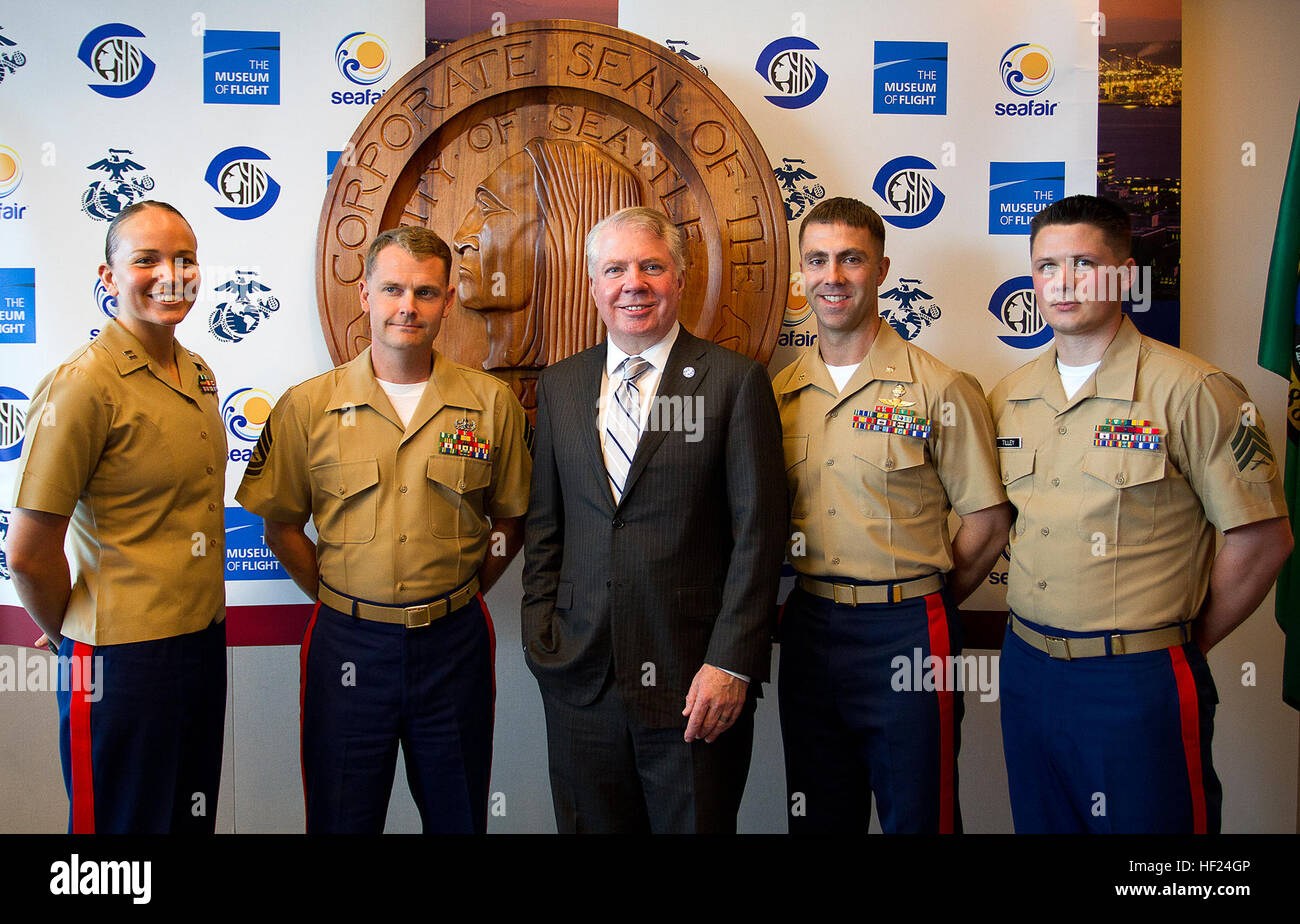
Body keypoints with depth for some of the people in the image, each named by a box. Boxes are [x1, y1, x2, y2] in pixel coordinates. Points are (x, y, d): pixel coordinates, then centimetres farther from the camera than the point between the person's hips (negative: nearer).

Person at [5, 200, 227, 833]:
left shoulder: (199, 375, 8)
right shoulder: (83, 385, -17)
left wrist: (205, 619, 15)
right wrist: (74, 636, -3)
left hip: (205, 643, 7)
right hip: (123, 660, -7)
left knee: (193, 817, 20)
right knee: (125, 821, 11)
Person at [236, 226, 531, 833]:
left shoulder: (491, 403, -1)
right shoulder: (307, 406, -2)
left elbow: (510, 518, 8)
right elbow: (279, 525, 6)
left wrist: (459, 596, 4)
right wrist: (336, 598, 1)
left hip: (453, 642, 1)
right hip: (348, 643, 0)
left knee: (458, 818, 15)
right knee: (342, 820, 13)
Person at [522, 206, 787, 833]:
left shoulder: (736, 381, -4)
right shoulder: (559, 386, 9)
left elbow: (758, 534, -7)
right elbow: (543, 524, 12)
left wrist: (731, 664, -12)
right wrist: (541, 638, 5)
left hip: (694, 684, -3)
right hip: (580, 683, 4)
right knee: (589, 823, 14)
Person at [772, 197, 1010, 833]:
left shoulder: (939, 389, -7)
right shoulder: (779, 393, 6)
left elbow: (987, 522, -3)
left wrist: (916, 606, 1)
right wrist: (816, 608, 4)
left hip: (906, 632, -4)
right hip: (806, 631, 4)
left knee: (917, 817, 9)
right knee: (817, 817, 16)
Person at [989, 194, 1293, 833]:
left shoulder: (1192, 391, -11)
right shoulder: (1009, 397, 6)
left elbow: (1262, 539, -9)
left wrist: (1184, 642, -2)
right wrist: (1040, 631, 9)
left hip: (1139, 684, -5)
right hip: (1026, 667, 5)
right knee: (1039, 823, 18)